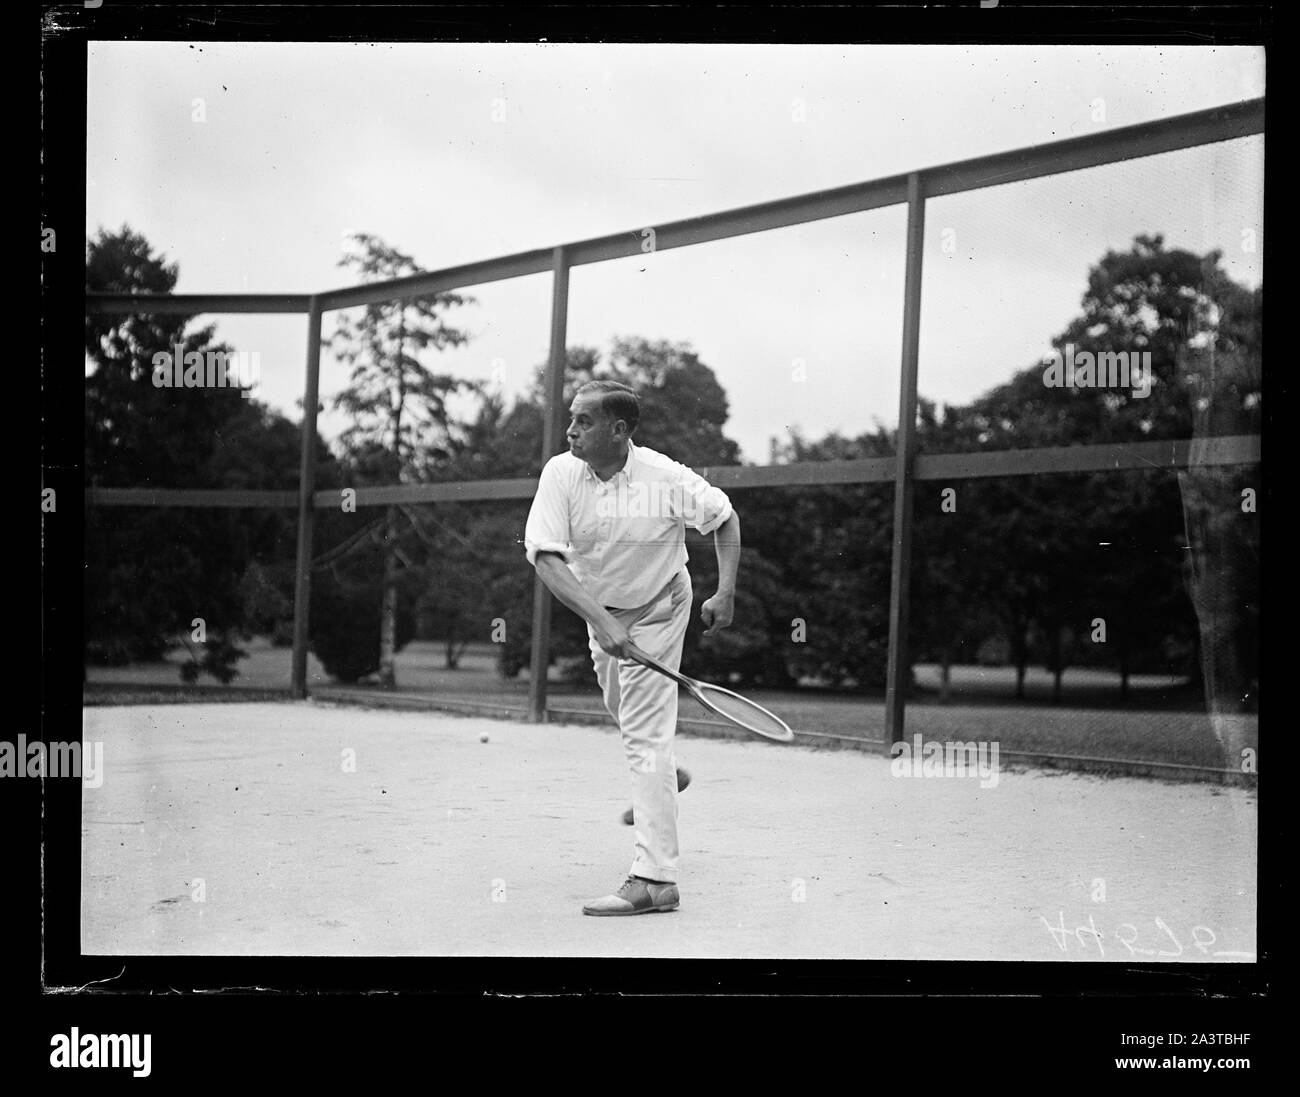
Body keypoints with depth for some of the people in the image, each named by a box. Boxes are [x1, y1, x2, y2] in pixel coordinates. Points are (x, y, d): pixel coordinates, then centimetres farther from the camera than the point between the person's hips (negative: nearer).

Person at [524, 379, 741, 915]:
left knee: (644, 739, -13)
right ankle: (662, 778, 59)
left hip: (657, 611, -5)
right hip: (600, 611, 5)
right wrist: (599, 621, -40)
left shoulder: (667, 479, -26)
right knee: (622, 709, 26)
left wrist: (726, 591, -17)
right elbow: (546, 557, -29)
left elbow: (724, 517, -7)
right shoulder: (560, 474, -21)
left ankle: (655, 879, -13)